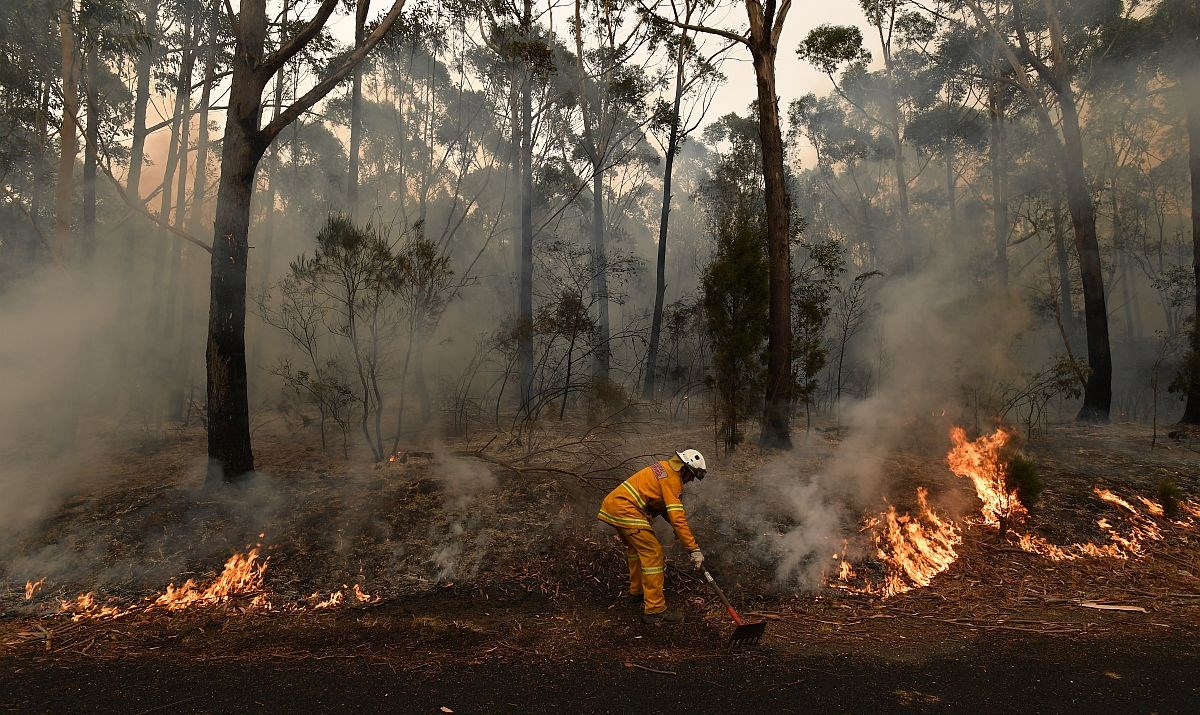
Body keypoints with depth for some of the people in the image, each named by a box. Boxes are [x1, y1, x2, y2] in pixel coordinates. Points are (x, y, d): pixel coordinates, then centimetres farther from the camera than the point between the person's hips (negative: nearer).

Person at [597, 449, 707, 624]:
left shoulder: (665, 467, 18)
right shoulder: (672, 480, -12)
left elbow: (666, 504, 29)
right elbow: (678, 518, -19)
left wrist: (676, 526, 21)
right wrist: (694, 549, -18)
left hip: (612, 503, 11)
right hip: (625, 510, -11)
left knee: (635, 548, 27)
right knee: (653, 553, -8)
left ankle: (637, 590, 44)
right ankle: (655, 609, -8)